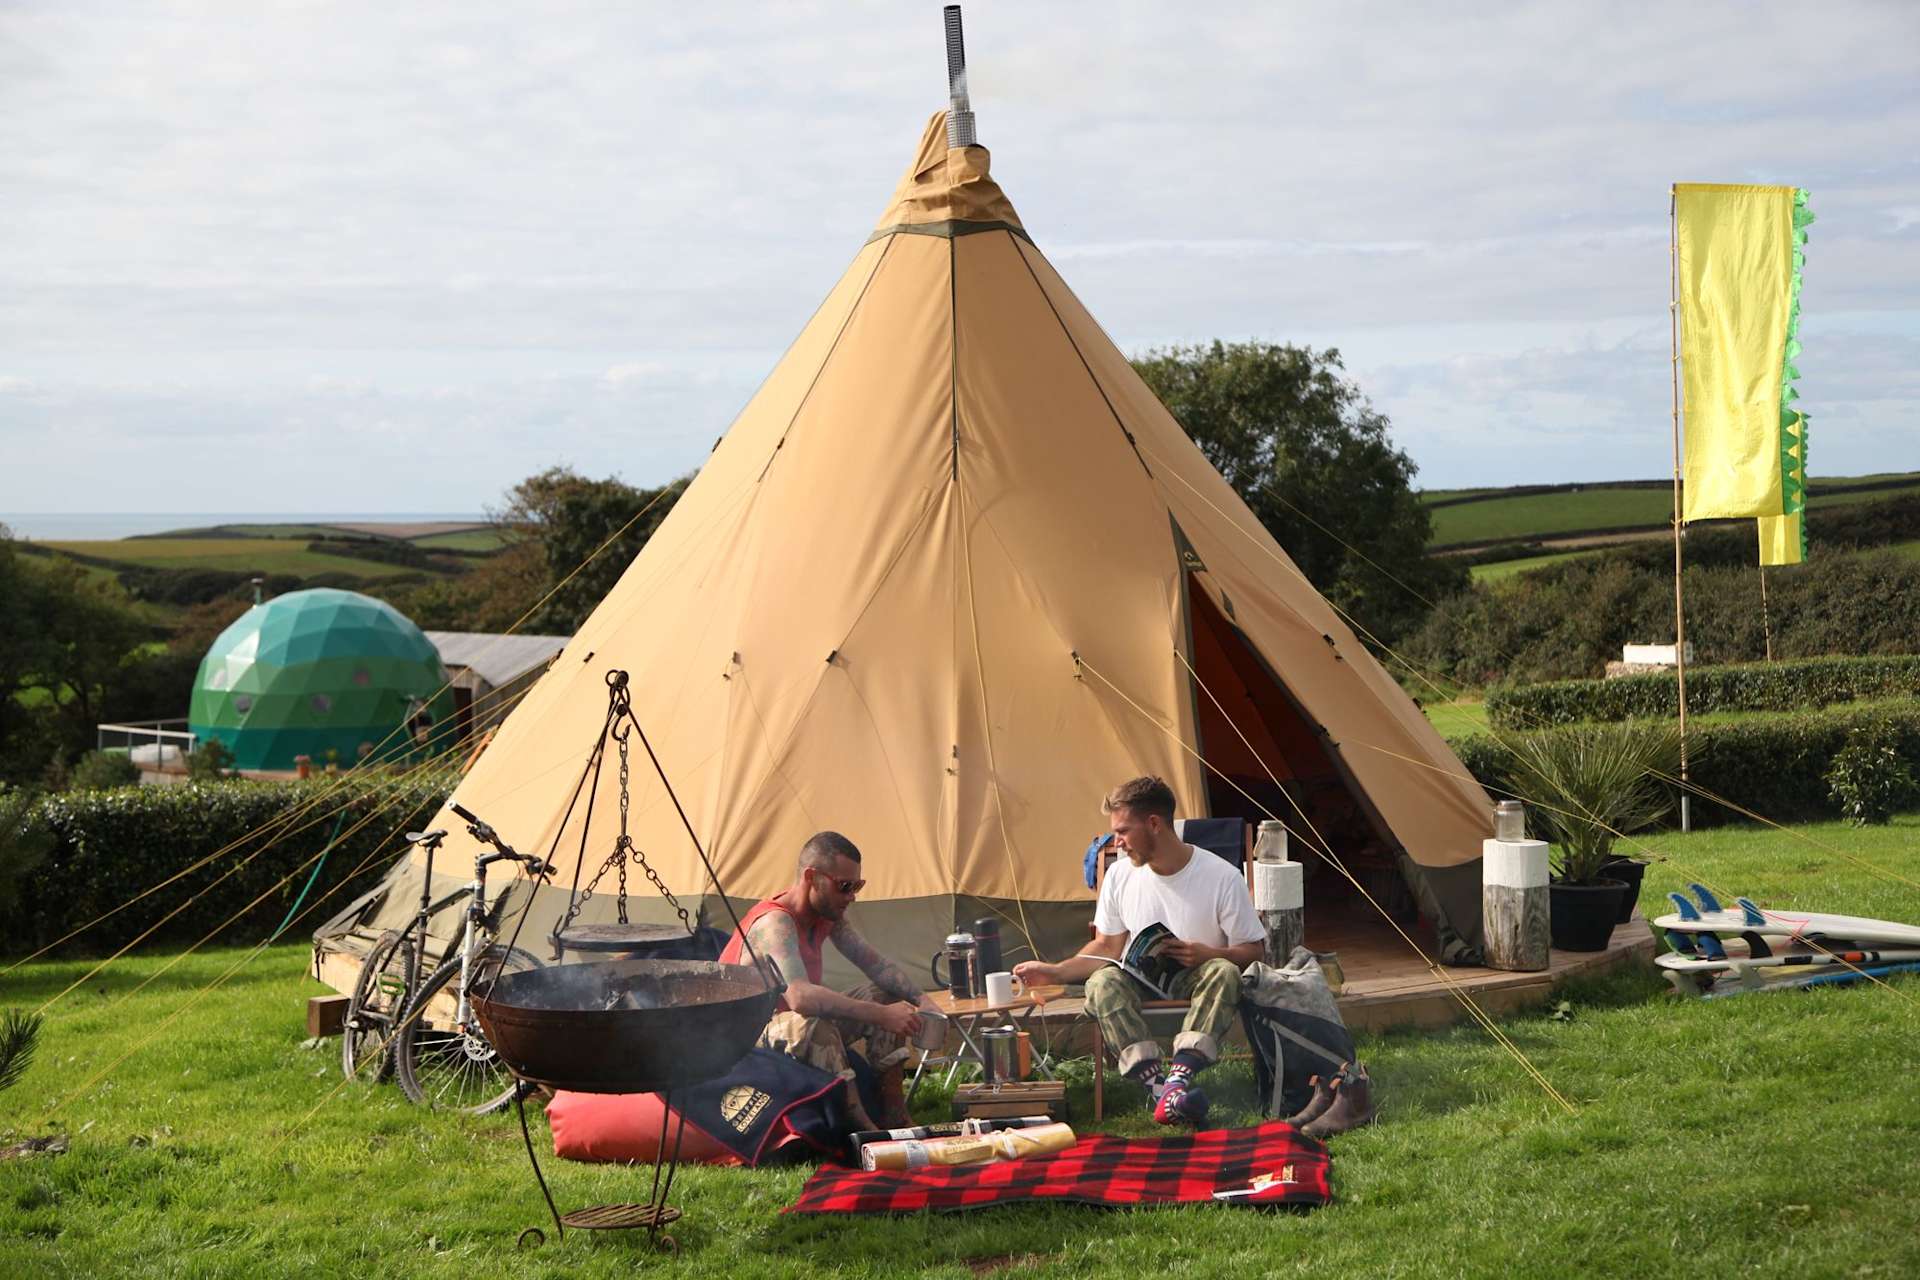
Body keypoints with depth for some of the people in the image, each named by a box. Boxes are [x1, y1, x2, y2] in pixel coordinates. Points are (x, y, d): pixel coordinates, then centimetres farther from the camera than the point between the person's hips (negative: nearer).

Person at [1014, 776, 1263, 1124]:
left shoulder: (1222, 877, -10)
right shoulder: (1120, 876, 1)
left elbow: (1252, 950, -4)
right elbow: (1107, 947, 11)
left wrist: (1209, 954, -24)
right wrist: (1055, 972, -1)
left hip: (1195, 978, -3)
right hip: (1141, 979, 3)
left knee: (1224, 973, -37)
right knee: (1102, 982, -31)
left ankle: (1177, 1079, -48)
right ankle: (1157, 1085, -45)